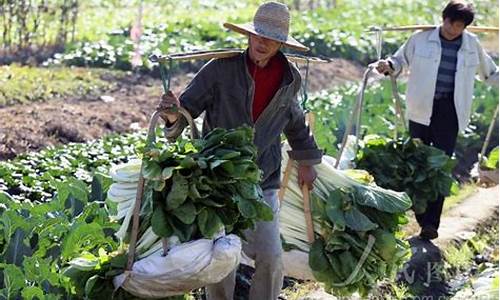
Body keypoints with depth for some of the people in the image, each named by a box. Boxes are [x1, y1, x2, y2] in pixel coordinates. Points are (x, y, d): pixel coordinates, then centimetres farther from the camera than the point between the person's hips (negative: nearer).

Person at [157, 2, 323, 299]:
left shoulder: (290, 79, 2)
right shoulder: (221, 69, -10)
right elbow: (188, 106, -7)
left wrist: (307, 161, 27)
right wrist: (174, 115, -30)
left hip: (263, 182, 2)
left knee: (271, 258, -3)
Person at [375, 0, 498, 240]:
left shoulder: (472, 45, 7)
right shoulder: (422, 39, 0)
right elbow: (401, 60, 10)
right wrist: (389, 65, -10)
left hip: (449, 112, 1)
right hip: (421, 110, 0)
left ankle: (431, 223, -3)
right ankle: (422, 217, 14)